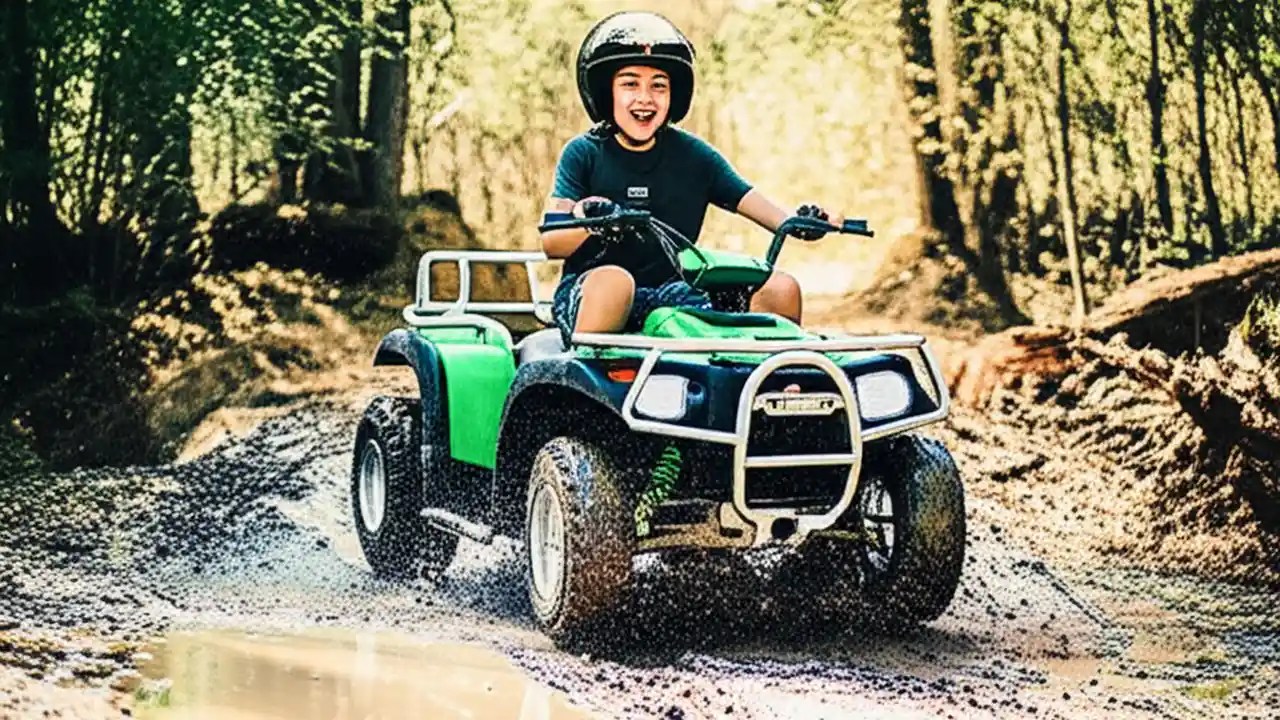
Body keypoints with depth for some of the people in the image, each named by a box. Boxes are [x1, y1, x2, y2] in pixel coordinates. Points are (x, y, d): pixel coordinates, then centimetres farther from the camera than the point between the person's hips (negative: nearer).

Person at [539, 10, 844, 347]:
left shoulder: (694, 155, 8)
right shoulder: (583, 154, 0)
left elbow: (749, 199, -1)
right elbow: (550, 243, -9)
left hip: (668, 295, 3)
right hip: (588, 295, -3)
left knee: (781, 288, -15)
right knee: (614, 280, -40)